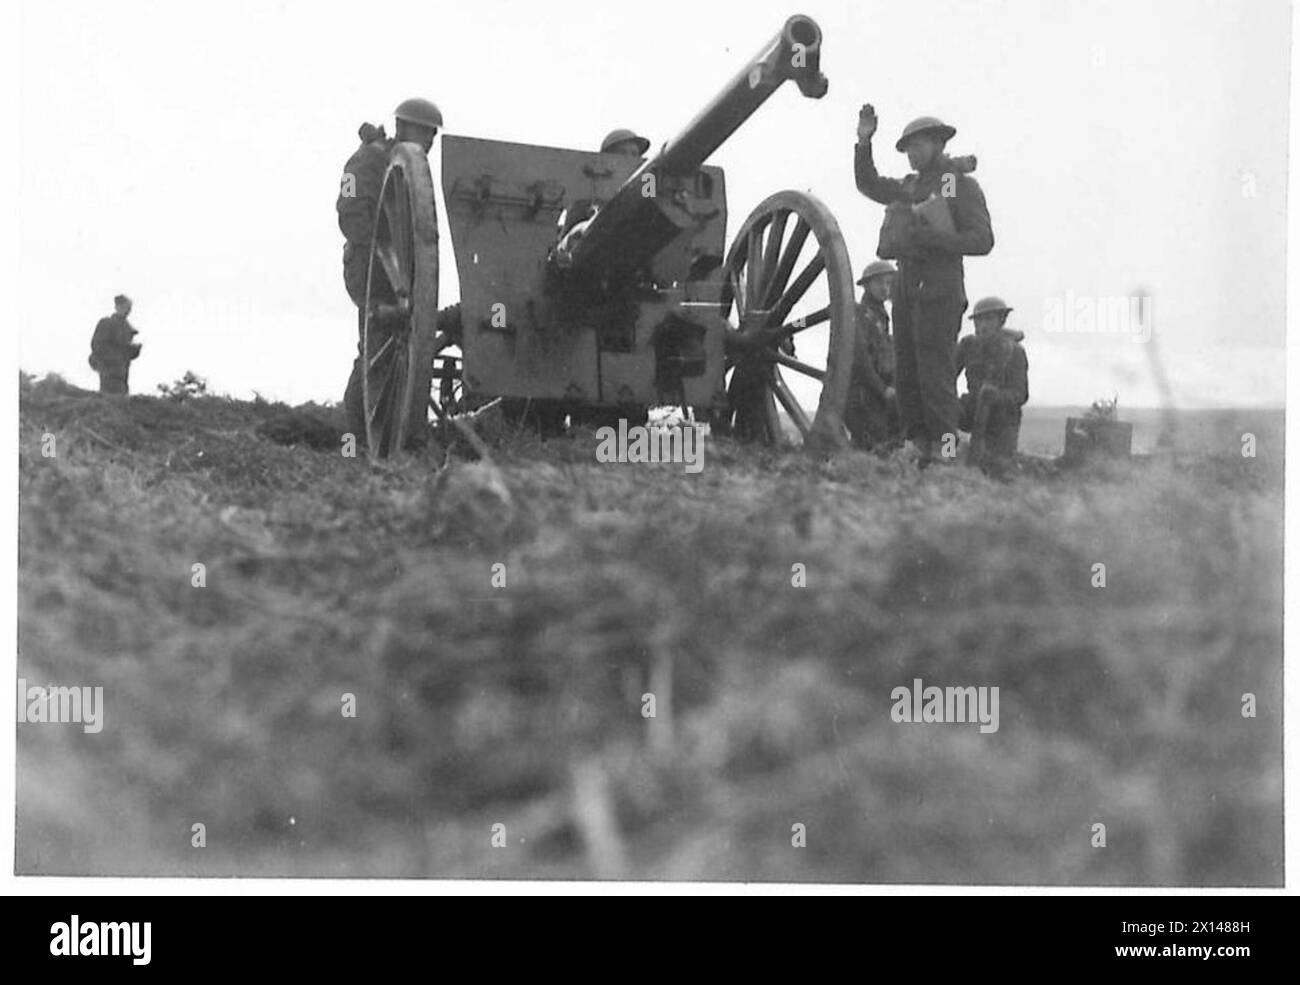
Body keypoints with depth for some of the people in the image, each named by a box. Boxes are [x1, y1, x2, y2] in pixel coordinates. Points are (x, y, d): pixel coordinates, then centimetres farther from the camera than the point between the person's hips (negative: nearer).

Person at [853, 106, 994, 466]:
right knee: (907, 372, 4)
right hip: (906, 285, 7)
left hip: (939, 288, -7)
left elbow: (982, 240, -8)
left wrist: (931, 237, -17)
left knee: (933, 370, -12)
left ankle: (945, 452, -13)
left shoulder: (961, 185, -1)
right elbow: (868, 184, 31)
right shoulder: (909, 187, 18)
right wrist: (864, 142, 17)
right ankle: (919, 446, 6)